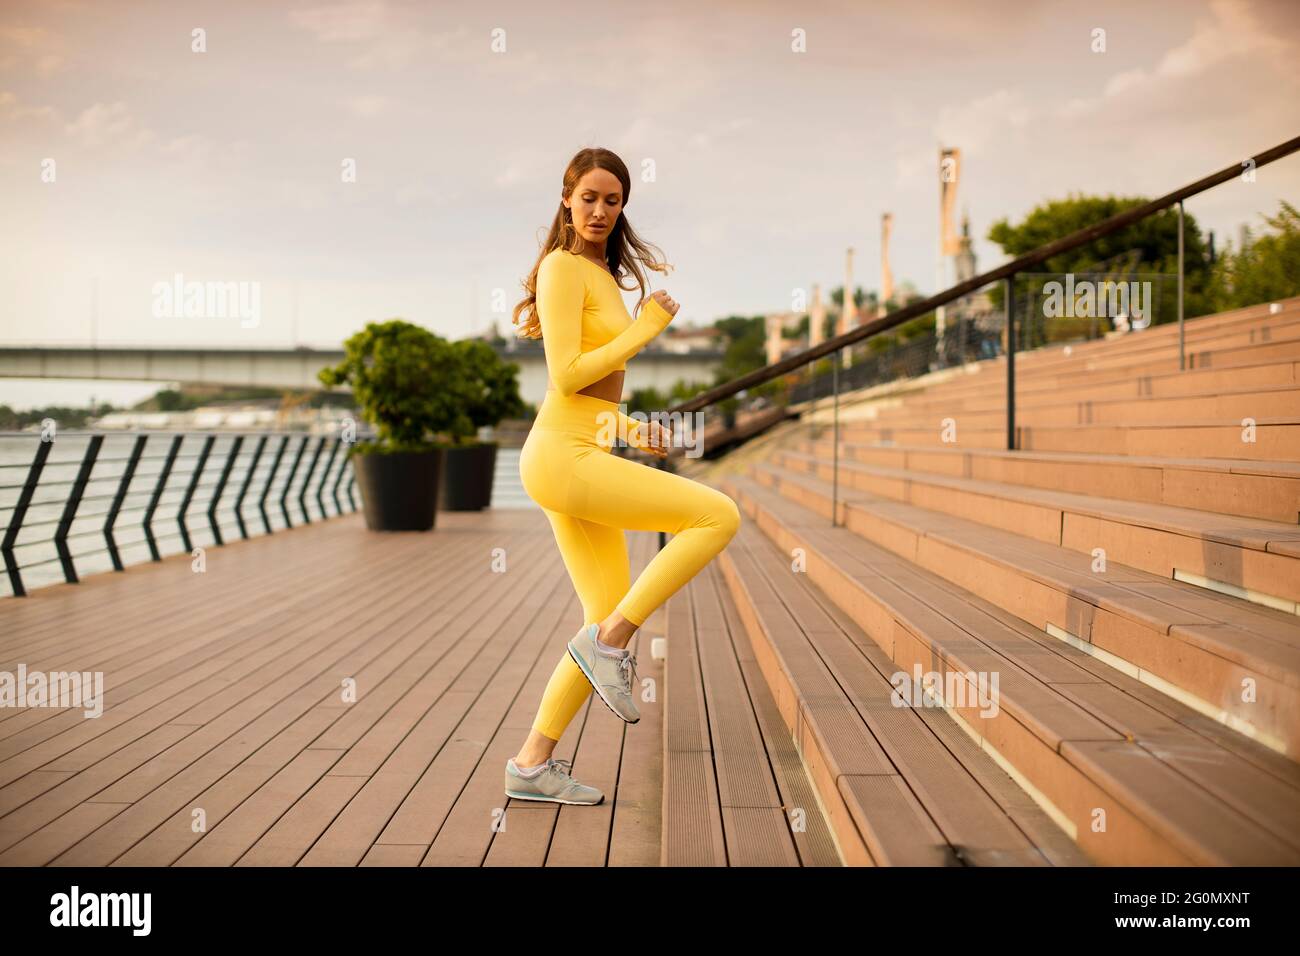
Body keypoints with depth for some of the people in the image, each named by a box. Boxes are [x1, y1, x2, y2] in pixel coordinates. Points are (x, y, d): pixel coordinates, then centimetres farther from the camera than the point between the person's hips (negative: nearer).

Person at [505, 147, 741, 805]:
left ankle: (533, 764, 14)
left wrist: (633, 431, 15)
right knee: (718, 516, -15)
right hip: (564, 456, -10)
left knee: (610, 623, 9)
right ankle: (610, 641, -9)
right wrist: (645, 329, -8)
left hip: (583, 455, 10)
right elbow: (565, 377, -15)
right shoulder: (563, 268, -5)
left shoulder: (604, 275, 23)